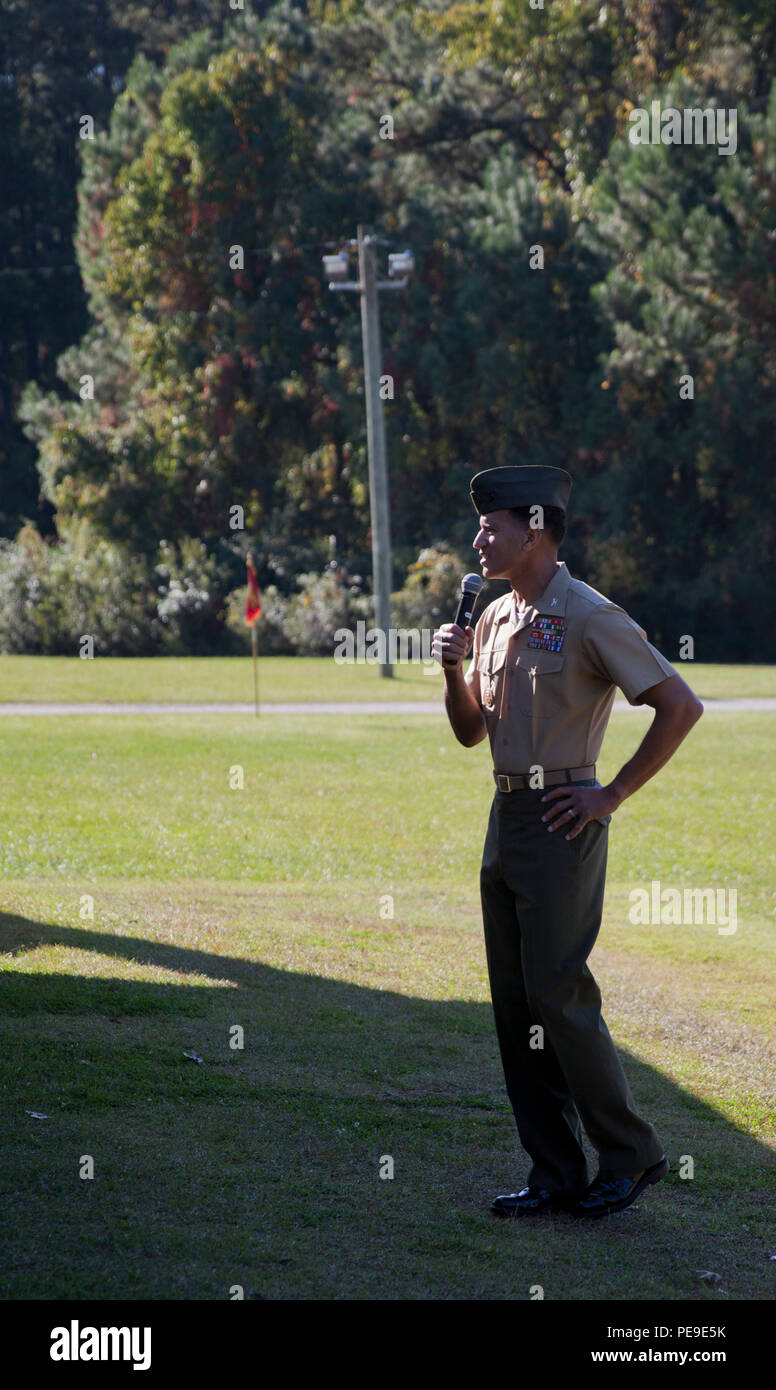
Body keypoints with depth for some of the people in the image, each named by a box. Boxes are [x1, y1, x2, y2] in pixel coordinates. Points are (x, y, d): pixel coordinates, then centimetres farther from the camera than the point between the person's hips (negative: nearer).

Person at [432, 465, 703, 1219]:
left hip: (562, 823, -8)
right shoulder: (494, 619, 13)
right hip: (506, 817, 8)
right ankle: (555, 1174, 13)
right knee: (515, 1003, 7)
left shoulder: (590, 618, -12)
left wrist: (612, 794, -13)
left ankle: (630, 1156, 6)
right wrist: (454, 670, 1)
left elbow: (681, 705, -14)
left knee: (560, 996, -8)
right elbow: (471, 732, 20)